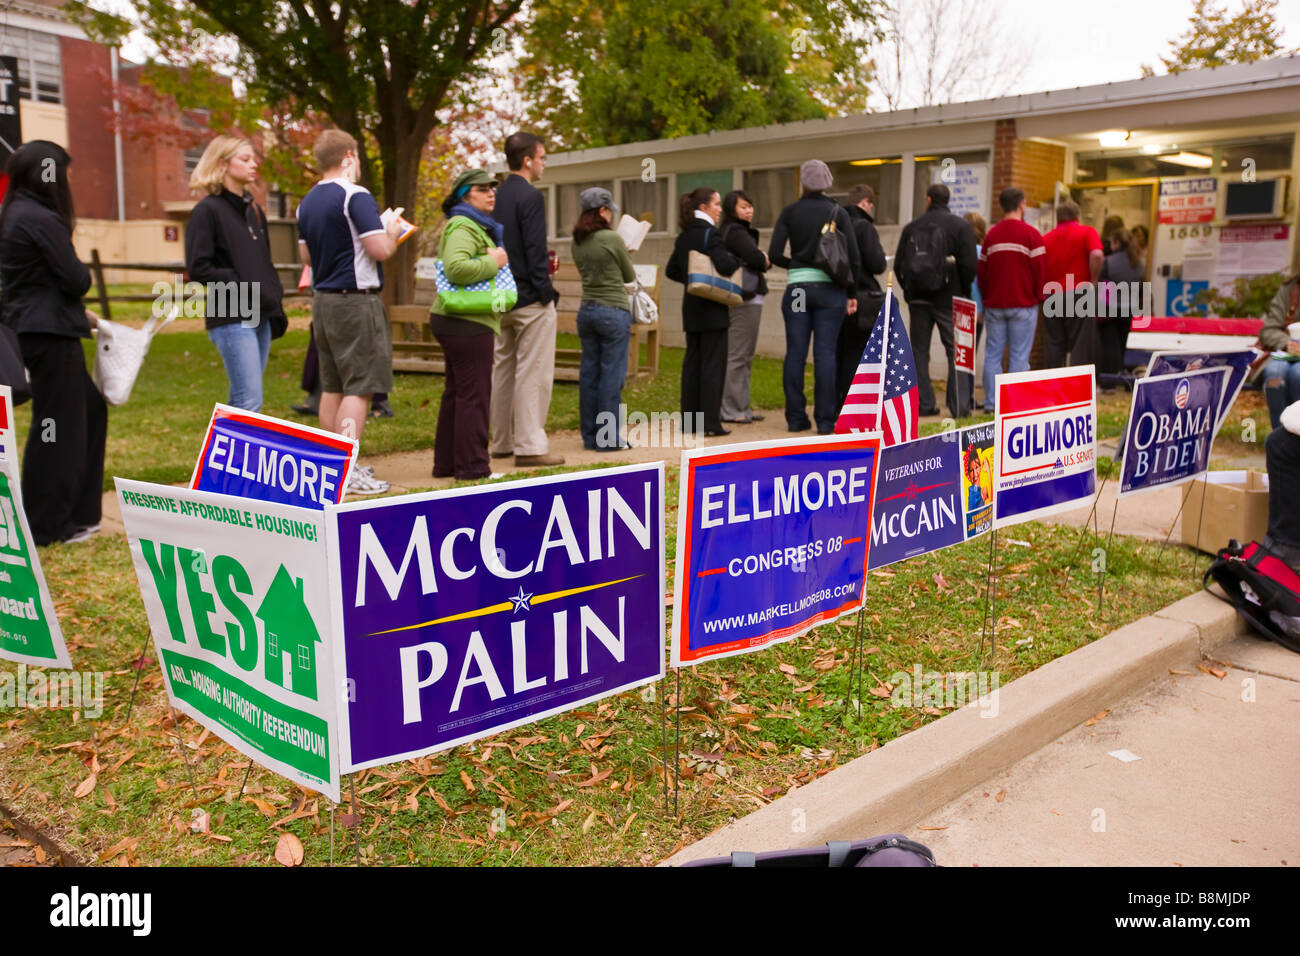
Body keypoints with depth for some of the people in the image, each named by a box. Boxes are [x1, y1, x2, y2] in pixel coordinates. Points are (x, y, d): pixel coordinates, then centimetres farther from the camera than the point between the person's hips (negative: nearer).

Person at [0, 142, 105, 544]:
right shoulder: (41, 219, -16)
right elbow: (75, 280, -17)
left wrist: (79, 313, 18)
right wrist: (83, 273, 5)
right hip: (50, 333, -10)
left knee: (90, 410, 18)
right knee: (58, 425, -1)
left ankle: (77, 511, 24)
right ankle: (48, 525, 8)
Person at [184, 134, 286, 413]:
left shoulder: (254, 210, 17)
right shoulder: (208, 210, -5)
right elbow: (197, 268, -11)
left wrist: (275, 301, 12)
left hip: (261, 317, 7)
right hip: (231, 319, -7)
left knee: (241, 402, 12)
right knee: (250, 402, -13)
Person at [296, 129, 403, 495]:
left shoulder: (306, 203, 12)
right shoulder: (356, 197, -13)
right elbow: (380, 249, -19)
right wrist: (393, 231, 1)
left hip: (323, 300, 8)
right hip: (355, 301, -8)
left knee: (332, 386, 14)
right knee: (359, 387, -5)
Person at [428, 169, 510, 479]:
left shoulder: (477, 226, 22)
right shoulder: (463, 227, -13)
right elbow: (456, 268, -29)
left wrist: (494, 260, 16)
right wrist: (493, 261, -18)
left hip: (457, 322, 11)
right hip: (468, 322, -11)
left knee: (455, 393, 14)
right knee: (474, 395, -7)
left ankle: (446, 463, 22)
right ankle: (472, 467, -2)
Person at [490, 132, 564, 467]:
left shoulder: (495, 197, 11)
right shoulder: (530, 196, -13)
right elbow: (535, 250, -18)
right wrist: (546, 293, -13)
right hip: (530, 300, -8)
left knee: (502, 370, 14)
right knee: (533, 373, -5)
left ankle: (501, 442, 21)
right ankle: (530, 446, -4)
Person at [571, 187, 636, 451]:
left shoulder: (577, 242, 5)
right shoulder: (612, 239, -13)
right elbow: (630, 276, -1)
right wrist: (625, 254, 18)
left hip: (586, 310, 7)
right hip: (613, 312, -7)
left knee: (589, 374, 10)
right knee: (611, 375, -1)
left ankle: (590, 436, 15)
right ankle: (607, 438, 2)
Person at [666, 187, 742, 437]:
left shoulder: (683, 237, 11)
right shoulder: (710, 234, -13)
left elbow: (671, 270, 15)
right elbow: (725, 265, -25)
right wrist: (739, 260, -6)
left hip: (691, 307, 8)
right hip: (712, 308, -8)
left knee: (692, 362, 11)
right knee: (713, 364, -3)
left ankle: (689, 420, 16)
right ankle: (710, 423, -1)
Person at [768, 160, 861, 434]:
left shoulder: (790, 212, 2)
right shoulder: (838, 212, 1)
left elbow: (774, 254, -3)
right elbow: (853, 256, -2)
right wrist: (852, 293, 6)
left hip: (797, 287, 1)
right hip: (830, 288, -1)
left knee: (795, 353, 5)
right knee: (825, 354, 0)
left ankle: (795, 417, 8)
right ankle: (825, 420, 2)